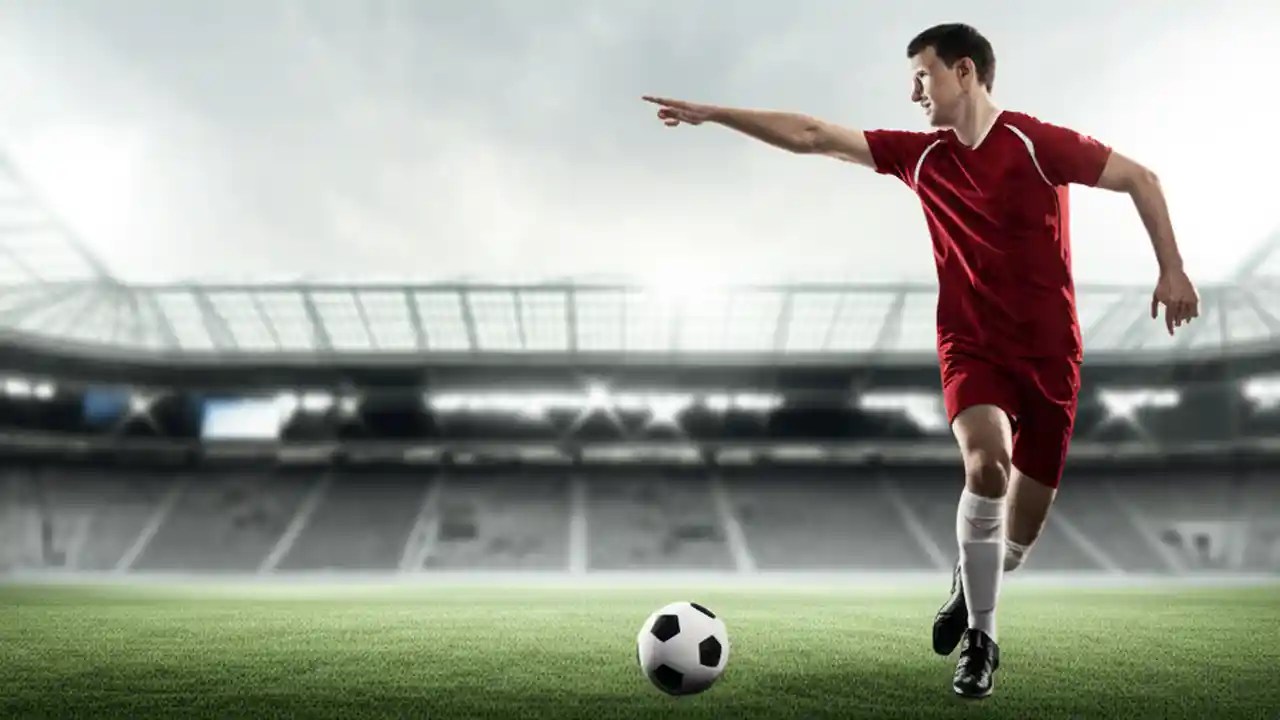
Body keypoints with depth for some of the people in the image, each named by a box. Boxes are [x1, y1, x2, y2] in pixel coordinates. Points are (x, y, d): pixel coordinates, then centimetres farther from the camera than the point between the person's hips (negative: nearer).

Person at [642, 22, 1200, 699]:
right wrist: (712, 114, 0)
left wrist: (1172, 270, -6)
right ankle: (980, 639, -8)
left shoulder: (1036, 142, -9)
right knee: (986, 466, -27)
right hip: (971, 346, 1)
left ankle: (972, 589, 39)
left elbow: (1141, 179, -1)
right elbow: (813, 135, 1)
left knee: (1020, 533, 4)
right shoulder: (920, 155, 2)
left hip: (1049, 353, -1)